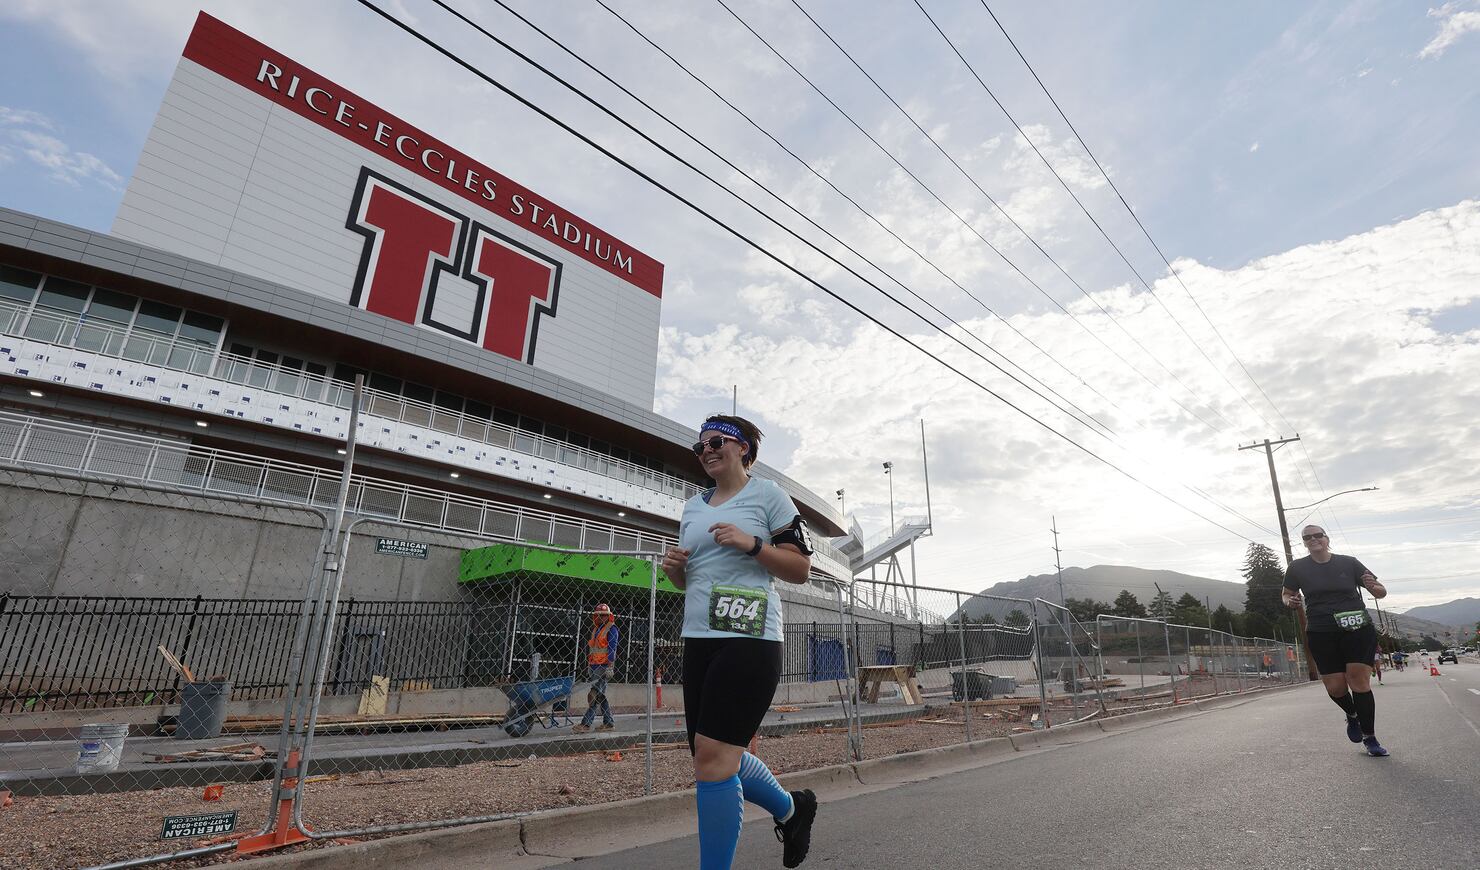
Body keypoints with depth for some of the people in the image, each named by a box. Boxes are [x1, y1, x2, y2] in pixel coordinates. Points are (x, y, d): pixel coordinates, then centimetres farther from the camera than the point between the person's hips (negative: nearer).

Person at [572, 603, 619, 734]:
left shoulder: (611, 629, -6)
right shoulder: (596, 629, 19)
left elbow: (612, 649, -12)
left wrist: (610, 666, -18)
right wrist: (589, 664, 22)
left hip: (603, 667, -9)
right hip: (595, 666, 9)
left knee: (594, 694, -12)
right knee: (600, 695, 10)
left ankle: (585, 724, -13)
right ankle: (608, 723, 16)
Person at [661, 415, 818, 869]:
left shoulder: (766, 493, -1)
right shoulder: (692, 507, 16)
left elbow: (801, 569, -3)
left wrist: (751, 543, -17)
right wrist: (673, 568, 1)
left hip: (749, 640, -7)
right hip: (698, 641, 7)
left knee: (712, 755, -13)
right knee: (715, 758, 12)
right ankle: (791, 808, 38)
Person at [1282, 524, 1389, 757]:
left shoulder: (1349, 563, 2)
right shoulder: (1298, 567, 2)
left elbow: (1381, 592, 8)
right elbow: (1286, 594, 15)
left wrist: (1372, 586, -15)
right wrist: (1291, 601, -8)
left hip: (1358, 630, 0)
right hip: (1321, 634, 1)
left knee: (1359, 682, -8)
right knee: (1335, 687, -2)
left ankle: (1370, 739, 6)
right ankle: (1352, 715, 32)